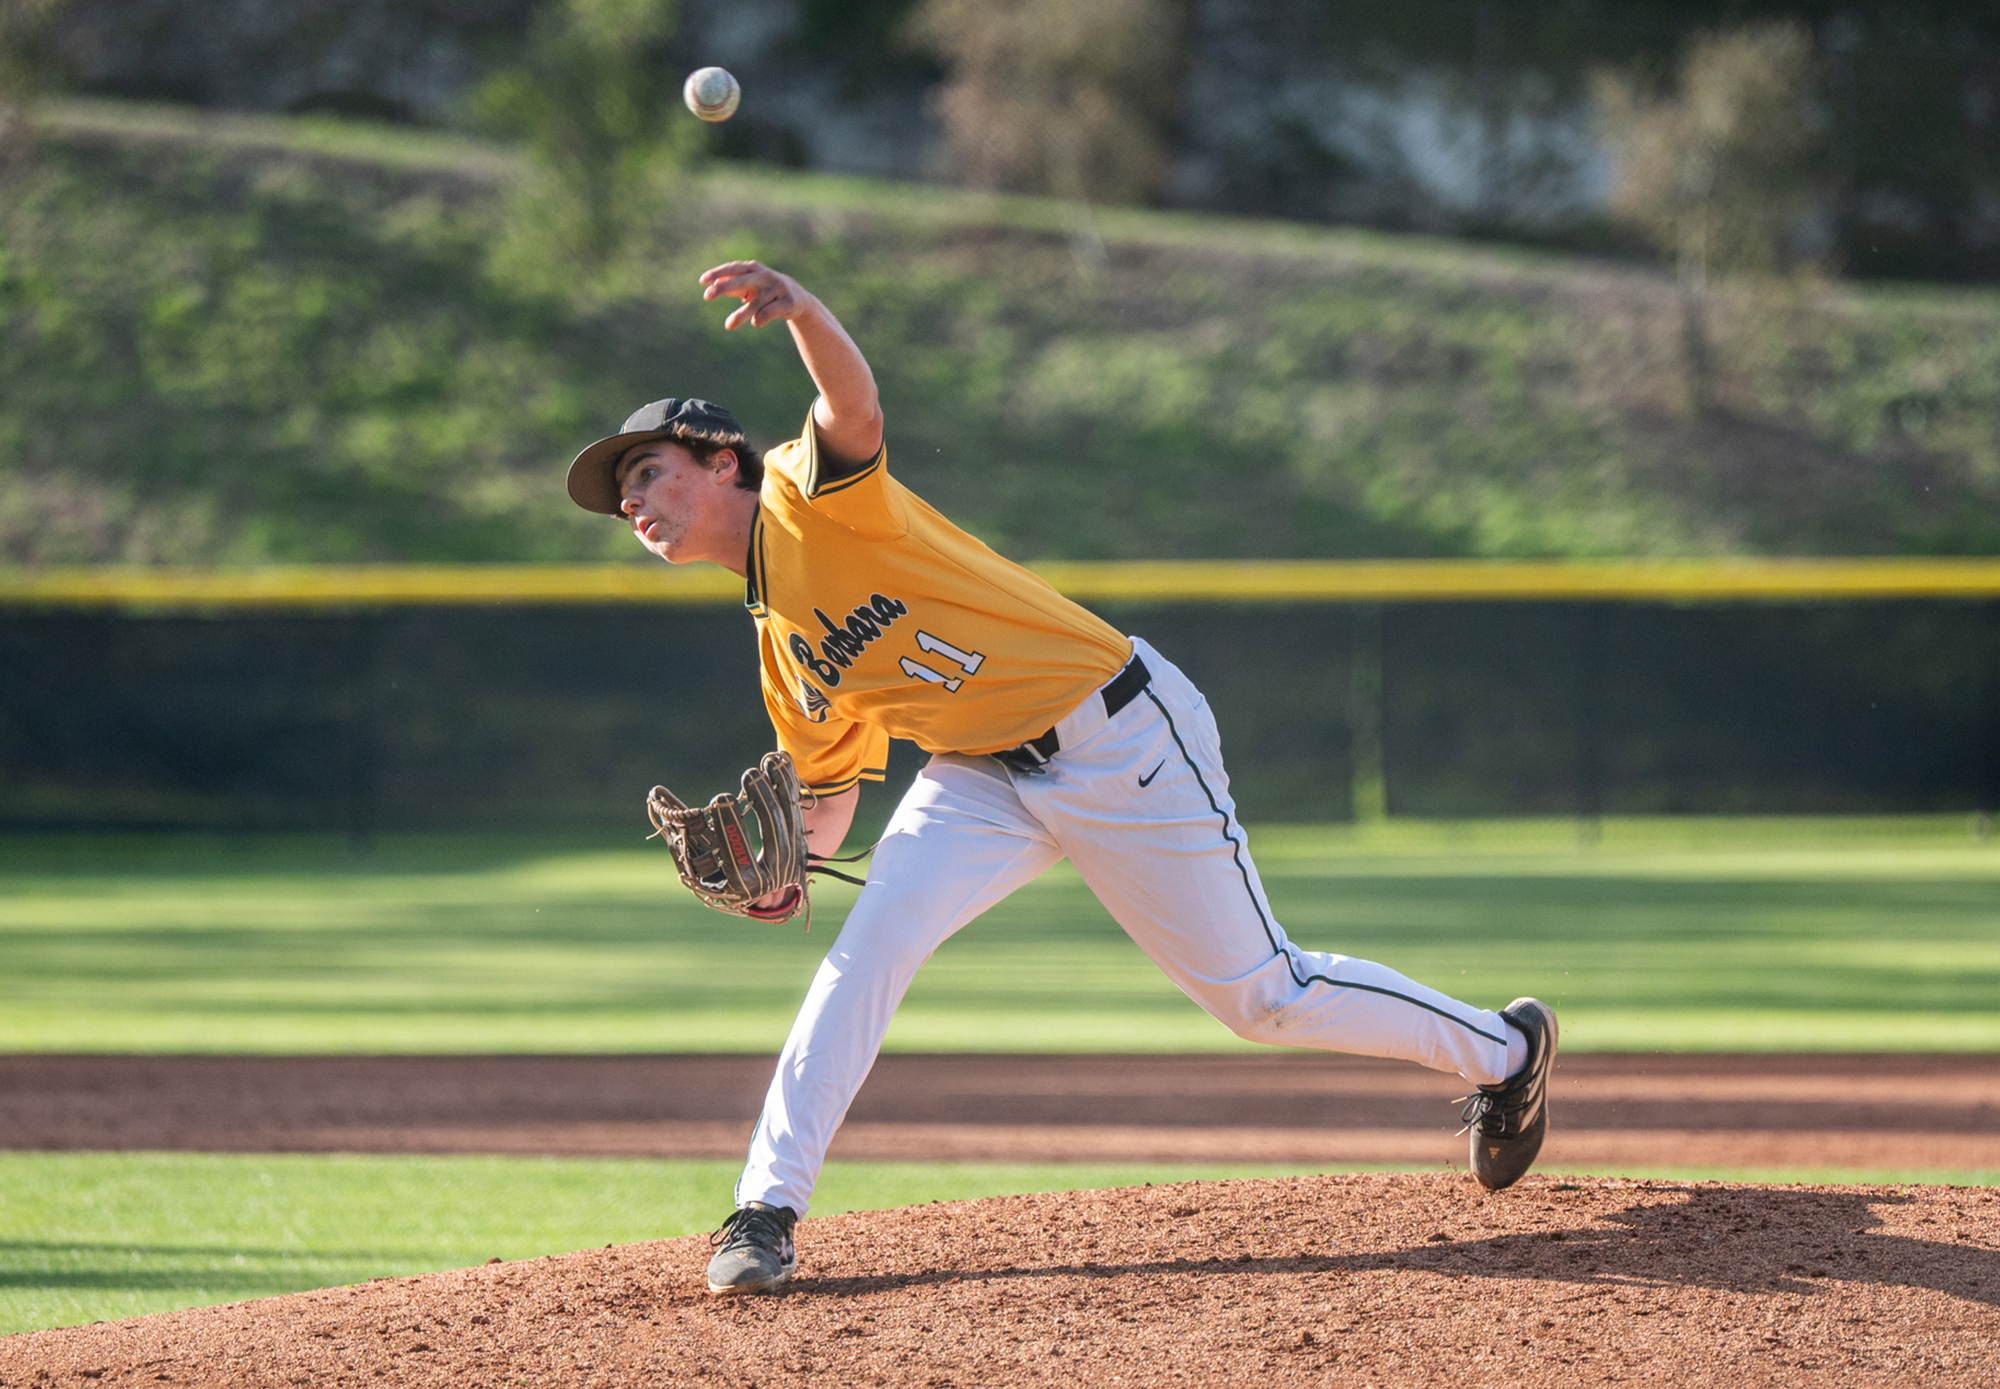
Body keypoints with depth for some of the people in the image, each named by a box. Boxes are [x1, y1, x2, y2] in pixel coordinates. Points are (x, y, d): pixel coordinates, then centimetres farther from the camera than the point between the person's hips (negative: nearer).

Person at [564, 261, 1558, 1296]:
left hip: (1121, 741, -7)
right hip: (986, 777, 7)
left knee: (1261, 997, 2)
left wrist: (801, 312, -58)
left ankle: (1504, 1048, 22)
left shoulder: (813, 493, -13)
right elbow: (830, 788, 19)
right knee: (866, 948, -14)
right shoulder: (780, 644, 10)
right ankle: (766, 1212, -11)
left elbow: (854, 403, -36)